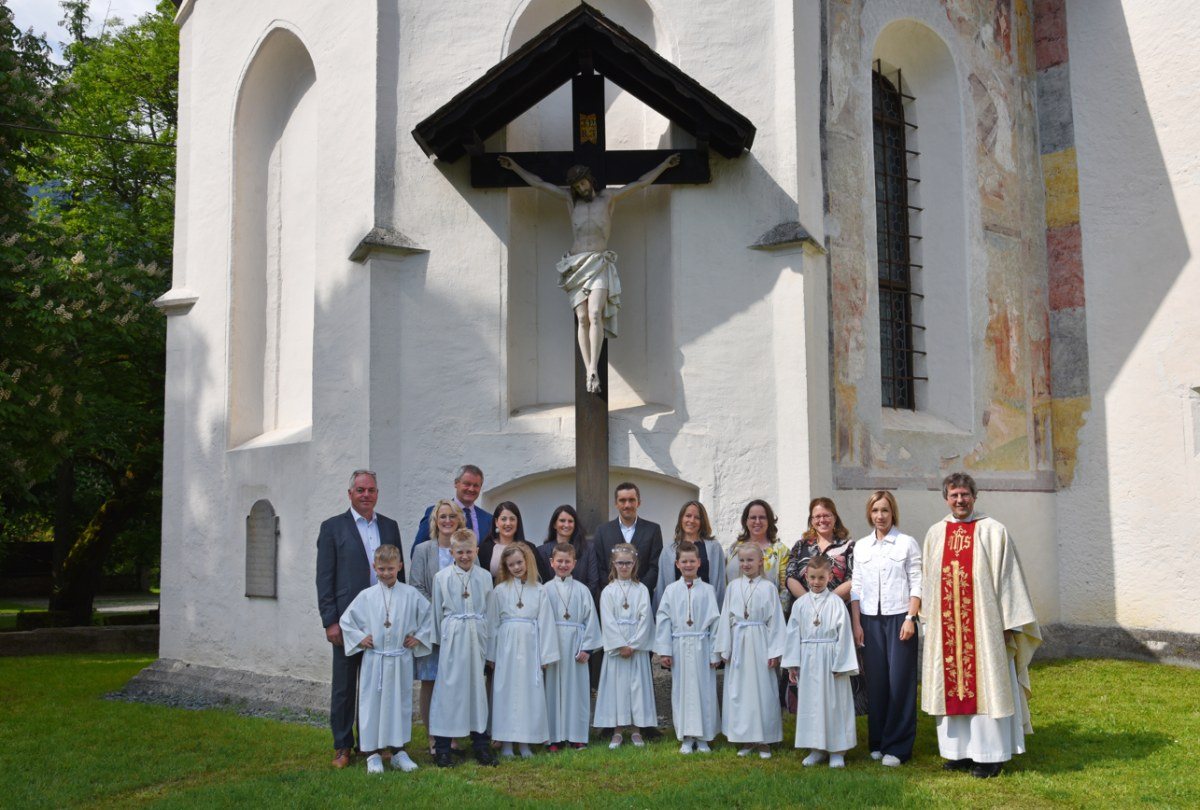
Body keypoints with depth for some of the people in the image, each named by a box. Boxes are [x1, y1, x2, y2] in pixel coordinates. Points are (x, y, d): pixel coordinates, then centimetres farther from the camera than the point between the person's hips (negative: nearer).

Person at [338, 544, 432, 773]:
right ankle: (373, 753, 13)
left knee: (400, 703, 8)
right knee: (372, 703, 3)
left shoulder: (410, 594, -1)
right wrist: (359, 638, -1)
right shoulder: (366, 596, -1)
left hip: (401, 660, 1)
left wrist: (419, 637, 1)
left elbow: (430, 615, 7)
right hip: (373, 660, 0)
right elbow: (345, 620, 6)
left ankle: (399, 751, 20)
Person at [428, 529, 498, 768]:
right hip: (452, 638, -2)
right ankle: (442, 747, 5)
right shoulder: (442, 577, 1)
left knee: (478, 686, 6)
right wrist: (441, 640, 6)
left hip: (477, 638, 2)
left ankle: (481, 744, 16)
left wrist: (488, 641, 5)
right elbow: (437, 612, 6)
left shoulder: (485, 577, 5)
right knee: (449, 688, -1)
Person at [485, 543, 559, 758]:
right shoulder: (499, 591, 3)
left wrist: (546, 655, -1)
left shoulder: (539, 591, 3)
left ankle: (525, 742, 13)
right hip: (507, 647, -1)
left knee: (530, 692, 3)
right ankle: (506, 743, 10)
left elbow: (546, 622, 2)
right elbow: (492, 623, 5)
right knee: (506, 691, 2)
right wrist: (491, 654, 4)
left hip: (530, 647, 1)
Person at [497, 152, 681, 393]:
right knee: (583, 319, -8)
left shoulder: (608, 197, 10)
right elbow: (539, 183, 18)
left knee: (595, 315, -21)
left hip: (599, 264, -2)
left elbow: (640, 182, 13)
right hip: (575, 266, 2)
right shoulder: (570, 199, 14)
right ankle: (589, 372, -10)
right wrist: (515, 167, 21)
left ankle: (594, 368, -27)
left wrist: (665, 164, 14)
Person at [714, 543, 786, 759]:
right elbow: (726, 617, 7)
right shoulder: (733, 587, 5)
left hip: (759, 643, -3)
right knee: (738, 690, 6)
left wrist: (774, 651, -7)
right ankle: (746, 739, 17)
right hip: (738, 643, 3)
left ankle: (764, 740, 13)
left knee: (762, 690, 1)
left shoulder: (768, 587, -3)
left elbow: (775, 620, -3)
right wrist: (724, 648, 4)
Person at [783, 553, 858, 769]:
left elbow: (843, 635, -6)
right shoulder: (800, 604, 4)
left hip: (830, 660, -3)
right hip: (808, 661, 3)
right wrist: (792, 665, 4)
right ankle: (817, 749, 19)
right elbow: (793, 634, 6)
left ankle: (837, 751, 13)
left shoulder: (836, 603, -5)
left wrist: (841, 664, -8)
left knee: (834, 703, 2)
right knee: (811, 704, 8)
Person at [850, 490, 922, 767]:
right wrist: (856, 623, 4)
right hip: (870, 620, 3)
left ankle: (897, 747, 4)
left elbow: (916, 584, -2)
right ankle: (877, 743, 14)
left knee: (900, 681, -3)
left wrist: (910, 618, -10)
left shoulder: (907, 544, 1)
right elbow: (856, 587, 10)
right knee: (875, 681, 4)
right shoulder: (861, 546, 11)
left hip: (899, 618, -3)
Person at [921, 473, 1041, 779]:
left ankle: (990, 755, 10)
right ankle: (960, 751, 17)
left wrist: (1009, 622, -8)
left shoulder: (993, 531, -3)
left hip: (984, 624, -4)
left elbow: (1008, 577, -4)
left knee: (985, 685, 1)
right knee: (952, 686, 8)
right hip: (945, 626, 4)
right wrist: (929, 622, 11)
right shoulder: (935, 534, 9)